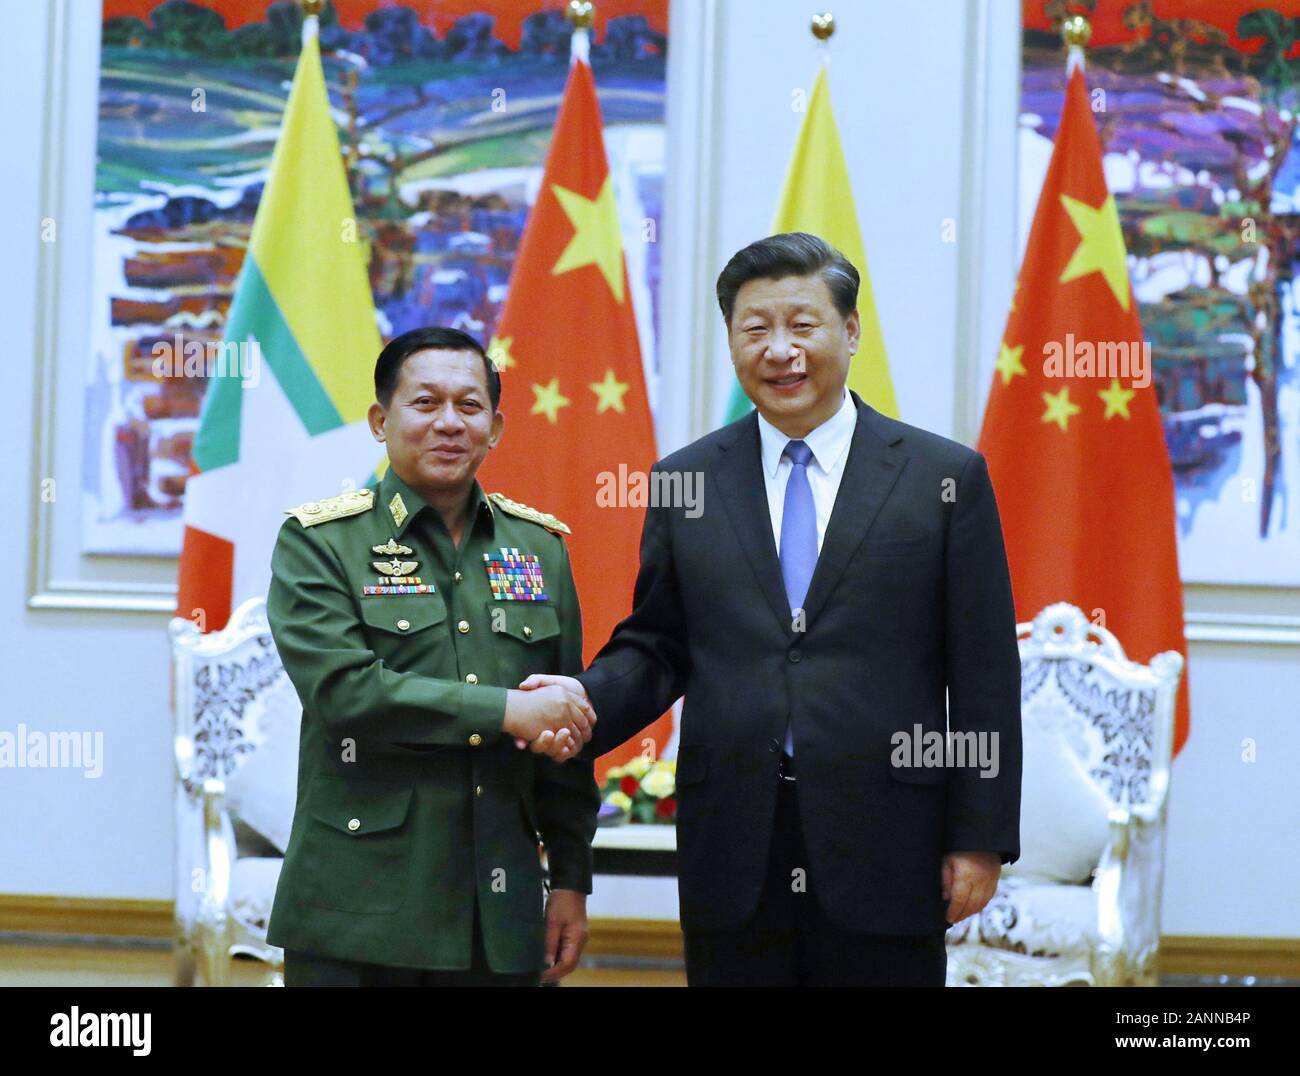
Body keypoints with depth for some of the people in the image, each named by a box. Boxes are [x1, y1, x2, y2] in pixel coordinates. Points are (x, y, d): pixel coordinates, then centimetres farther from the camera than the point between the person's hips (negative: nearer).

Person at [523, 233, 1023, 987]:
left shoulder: (945, 478, 1)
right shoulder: (685, 481, 8)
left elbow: (984, 677, 0)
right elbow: (656, 648, 12)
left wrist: (981, 838, -3)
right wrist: (587, 699, -9)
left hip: (883, 860, -2)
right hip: (732, 862, 2)